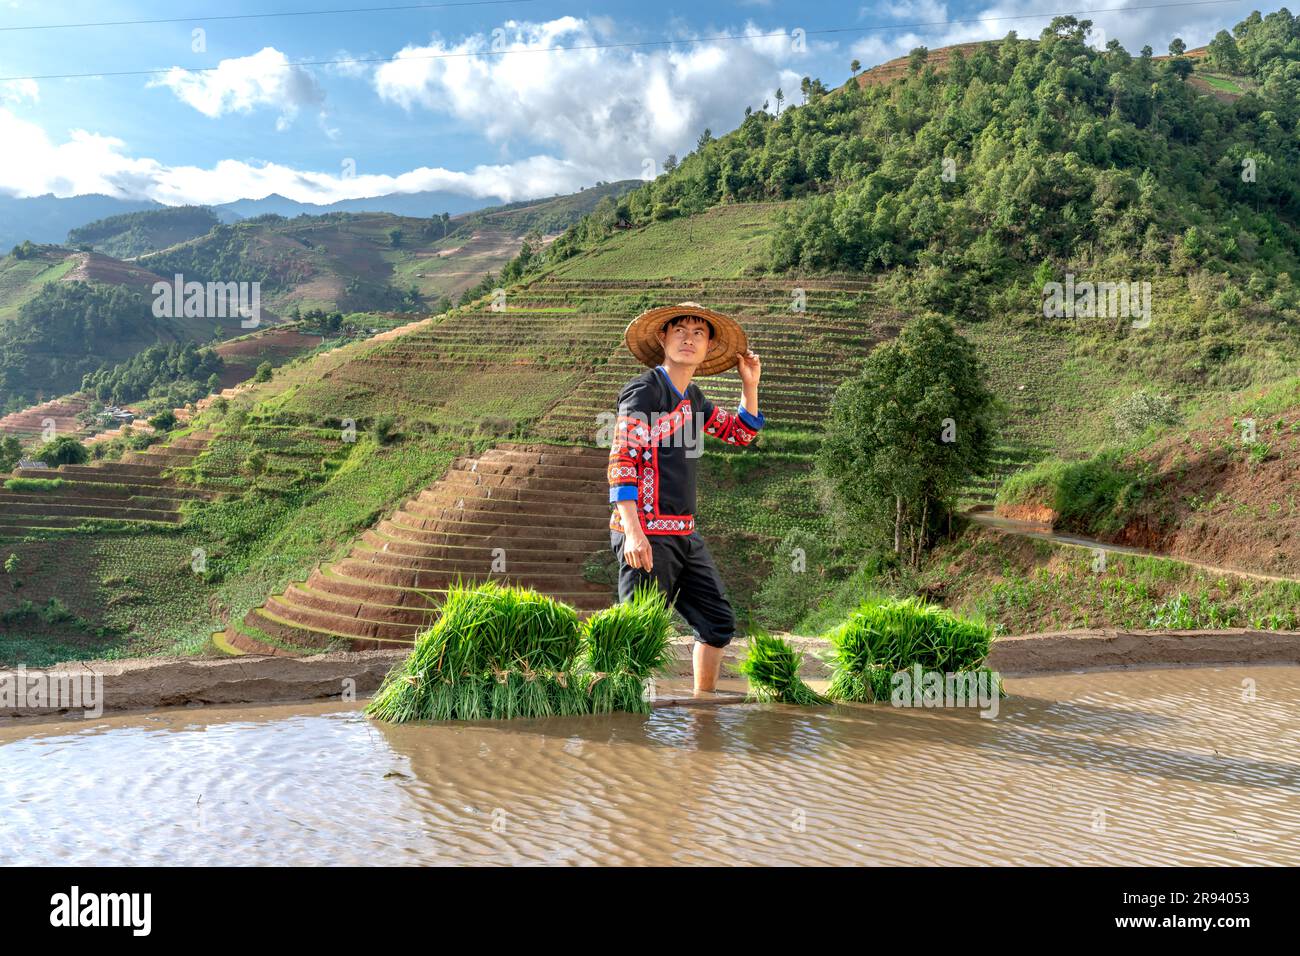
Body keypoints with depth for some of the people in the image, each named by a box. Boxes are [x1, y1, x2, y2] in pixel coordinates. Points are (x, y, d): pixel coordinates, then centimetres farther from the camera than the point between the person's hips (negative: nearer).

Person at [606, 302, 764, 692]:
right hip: (647, 536, -9)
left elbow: (741, 433, 31)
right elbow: (621, 462, -16)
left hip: (685, 535, 9)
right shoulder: (644, 391, -8)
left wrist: (750, 386, 17)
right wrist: (632, 531, -23)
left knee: (719, 623, 14)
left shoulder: (693, 399, 17)